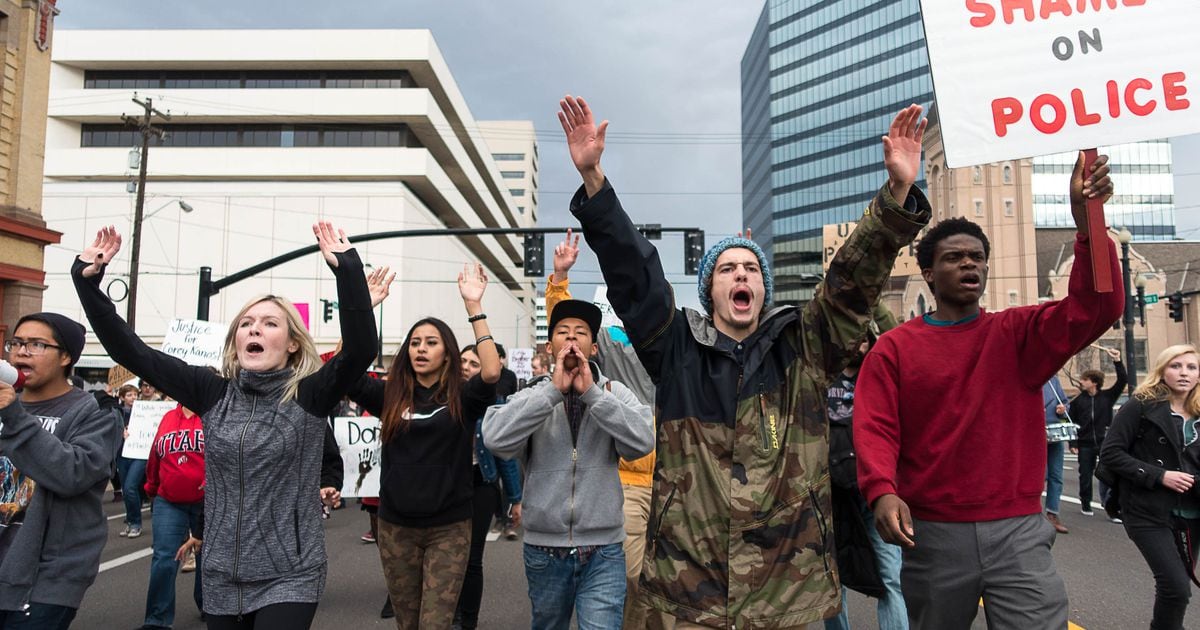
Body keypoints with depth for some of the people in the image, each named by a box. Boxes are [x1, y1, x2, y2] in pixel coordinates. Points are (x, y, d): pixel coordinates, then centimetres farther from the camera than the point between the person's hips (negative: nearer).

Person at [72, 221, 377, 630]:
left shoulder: (310, 394, -9)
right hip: (222, 577, 4)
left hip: (289, 578, -4)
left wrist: (347, 269, -34)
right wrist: (88, 280, -5)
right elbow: (129, 350, 3)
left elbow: (361, 349, -26)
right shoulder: (213, 393, 1)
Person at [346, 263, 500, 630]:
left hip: (449, 528, -3)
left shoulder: (461, 398, -5)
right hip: (396, 526, 3)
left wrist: (473, 305, -24)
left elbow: (492, 372, -24)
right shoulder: (390, 396, 1)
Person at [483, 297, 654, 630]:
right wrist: (553, 389, -20)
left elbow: (643, 442, -17)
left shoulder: (616, 393, 0)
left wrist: (592, 392, -19)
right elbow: (495, 439, -19)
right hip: (543, 548, 2)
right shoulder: (533, 396, 0)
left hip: (604, 551, -1)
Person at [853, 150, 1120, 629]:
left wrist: (1086, 221, -22)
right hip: (931, 535, 0)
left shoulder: (1018, 333, 6)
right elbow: (875, 428, -8)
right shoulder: (894, 348, 0)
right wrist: (882, 491, -26)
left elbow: (1097, 307, -9)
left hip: (1017, 531, 1)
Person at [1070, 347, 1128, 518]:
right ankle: (1085, 504, 24)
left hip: (1105, 443, -1)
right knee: (1085, 476, 9)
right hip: (1085, 445, 2)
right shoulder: (1078, 400, 2)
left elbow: (1123, 380, -9)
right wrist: (1073, 443, -2)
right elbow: (1071, 422, 4)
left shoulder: (1107, 396, 1)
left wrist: (1117, 361, -21)